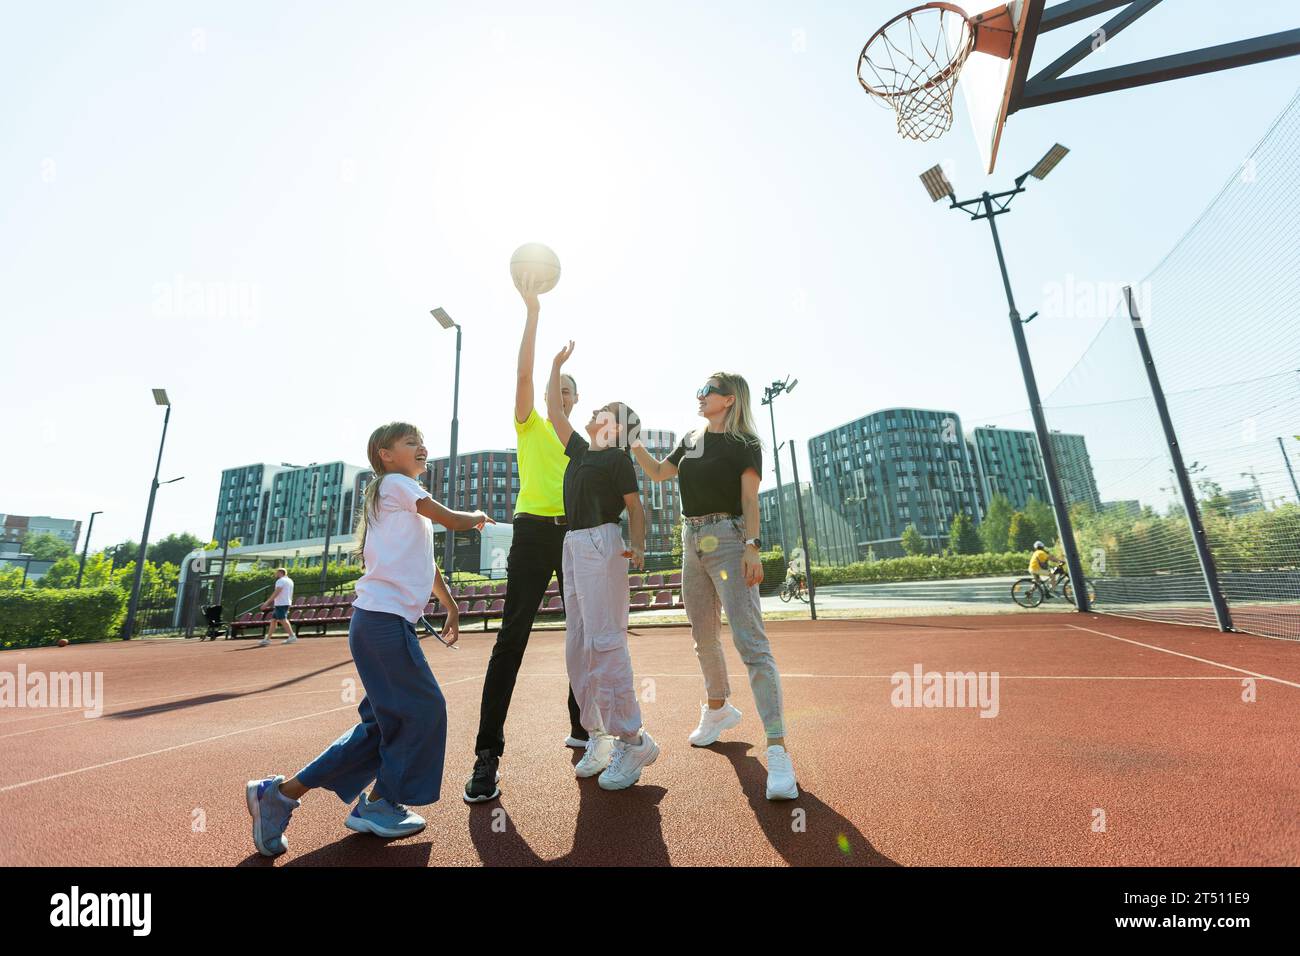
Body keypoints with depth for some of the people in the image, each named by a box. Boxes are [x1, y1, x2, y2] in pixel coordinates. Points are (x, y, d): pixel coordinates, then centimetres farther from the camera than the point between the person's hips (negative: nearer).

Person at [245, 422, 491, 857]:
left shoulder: (405, 503, 24)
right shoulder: (396, 483, -4)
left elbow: (427, 562, 28)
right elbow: (451, 520, -7)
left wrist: (451, 606, 31)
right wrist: (478, 516, 15)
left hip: (381, 621, 10)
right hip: (385, 620, -10)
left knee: (384, 722, 13)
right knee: (424, 709, 1)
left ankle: (281, 792, 20)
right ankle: (378, 805, 18)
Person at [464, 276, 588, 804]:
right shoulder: (529, 423, 9)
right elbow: (523, 372, -6)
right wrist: (532, 311, -6)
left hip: (575, 534, 5)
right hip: (534, 530, -4)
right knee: (512, 637, -10)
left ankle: (581, 726, 25)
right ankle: (488, 753, -2)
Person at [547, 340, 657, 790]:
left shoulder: (618, 457, 2)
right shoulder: (580, 449, 21)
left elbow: (635, 507, -2)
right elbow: (554, 411, 27)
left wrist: (637, 547, -17)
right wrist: (557, 364, 30)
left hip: (601, 543, -8)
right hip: (573, 545, 8)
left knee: (604, 642, -13)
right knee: (578, 646, 6)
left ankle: (631, 740, -4)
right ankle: (598, 735, 14)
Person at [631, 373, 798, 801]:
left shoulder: (746, 444, -2)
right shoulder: (691, 440, 16)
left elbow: (750, 499, -10)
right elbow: (658, 473, 23)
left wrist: (752, 548, -21)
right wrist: (634, 443, 11)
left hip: (728, 540, -7)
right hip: (692, 541, 7)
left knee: (750, 641, -14)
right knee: (704, 638, 17)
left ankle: (777, 750, -11)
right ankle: (719, 709, 39)